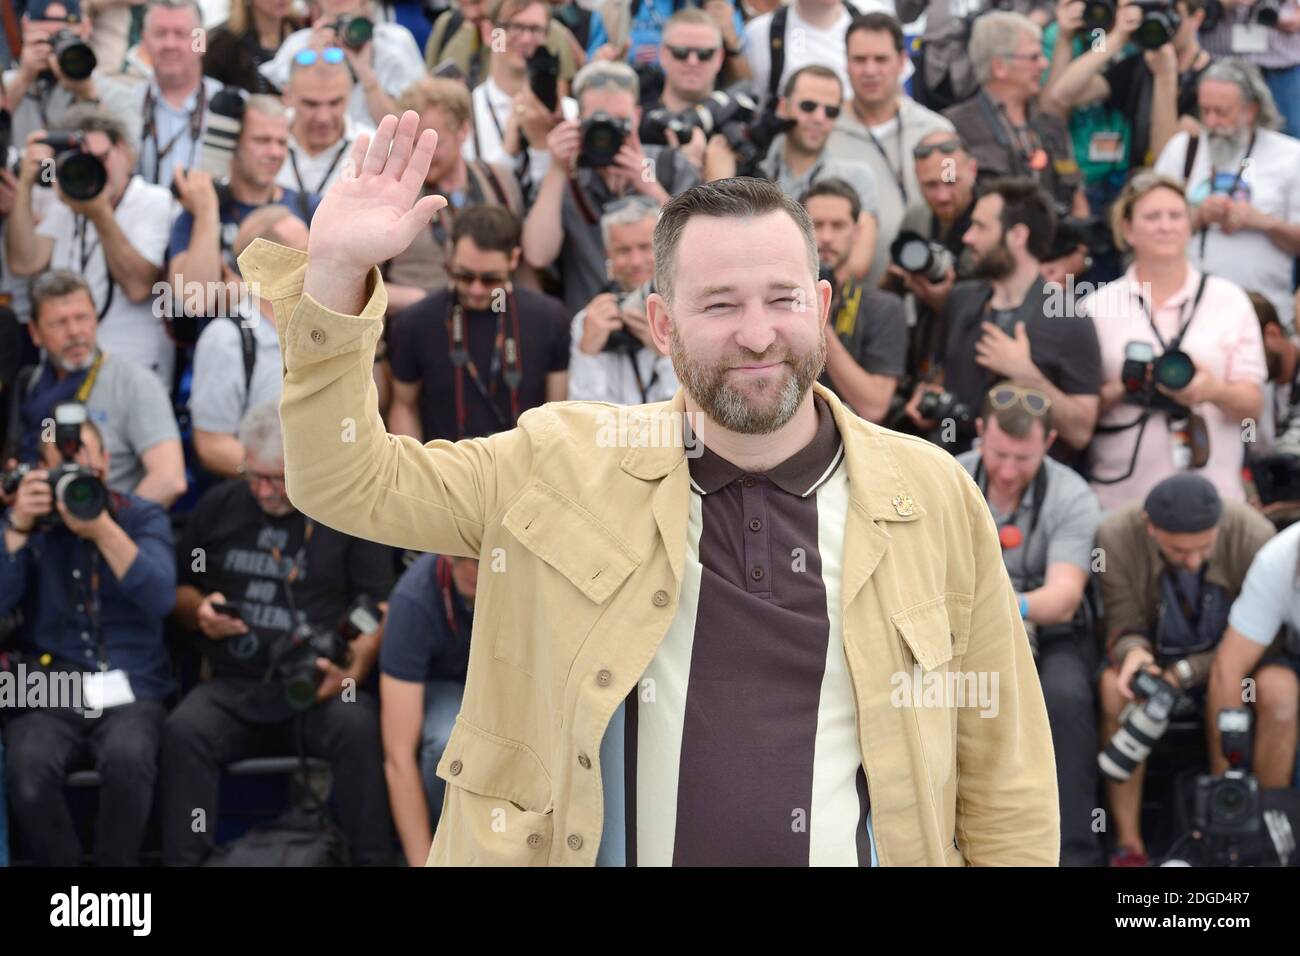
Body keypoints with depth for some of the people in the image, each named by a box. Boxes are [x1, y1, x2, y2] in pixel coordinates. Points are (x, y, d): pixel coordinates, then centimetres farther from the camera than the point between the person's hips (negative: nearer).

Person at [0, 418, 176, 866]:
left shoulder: (142, 517, 7)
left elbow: (160, 599, -11)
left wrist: (102, 530, -20)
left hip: (129, 687, -1)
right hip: (48, 691, 1)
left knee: (127, 760, -34)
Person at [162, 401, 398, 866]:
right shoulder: (218, 506, 13)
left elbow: (380, 609, 0)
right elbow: (179, 589, 23)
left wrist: (356, 666, -18)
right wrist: (199, 611, -1)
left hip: (320, 688, -2)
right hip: (233, 688, 2)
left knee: (358, 726, -34)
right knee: (183, 730, -29)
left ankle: (372, 858, -24)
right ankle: (183, 860, -23)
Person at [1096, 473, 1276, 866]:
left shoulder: (1254, 535, -24)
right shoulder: (1116, 537, -22)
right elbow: (1123, 626, -13)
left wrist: (1183, 674, -25)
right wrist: (1133, 651, -39)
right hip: (1156, 655, 0)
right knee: (1114, 688, -33)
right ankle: (1128, 844, -26)